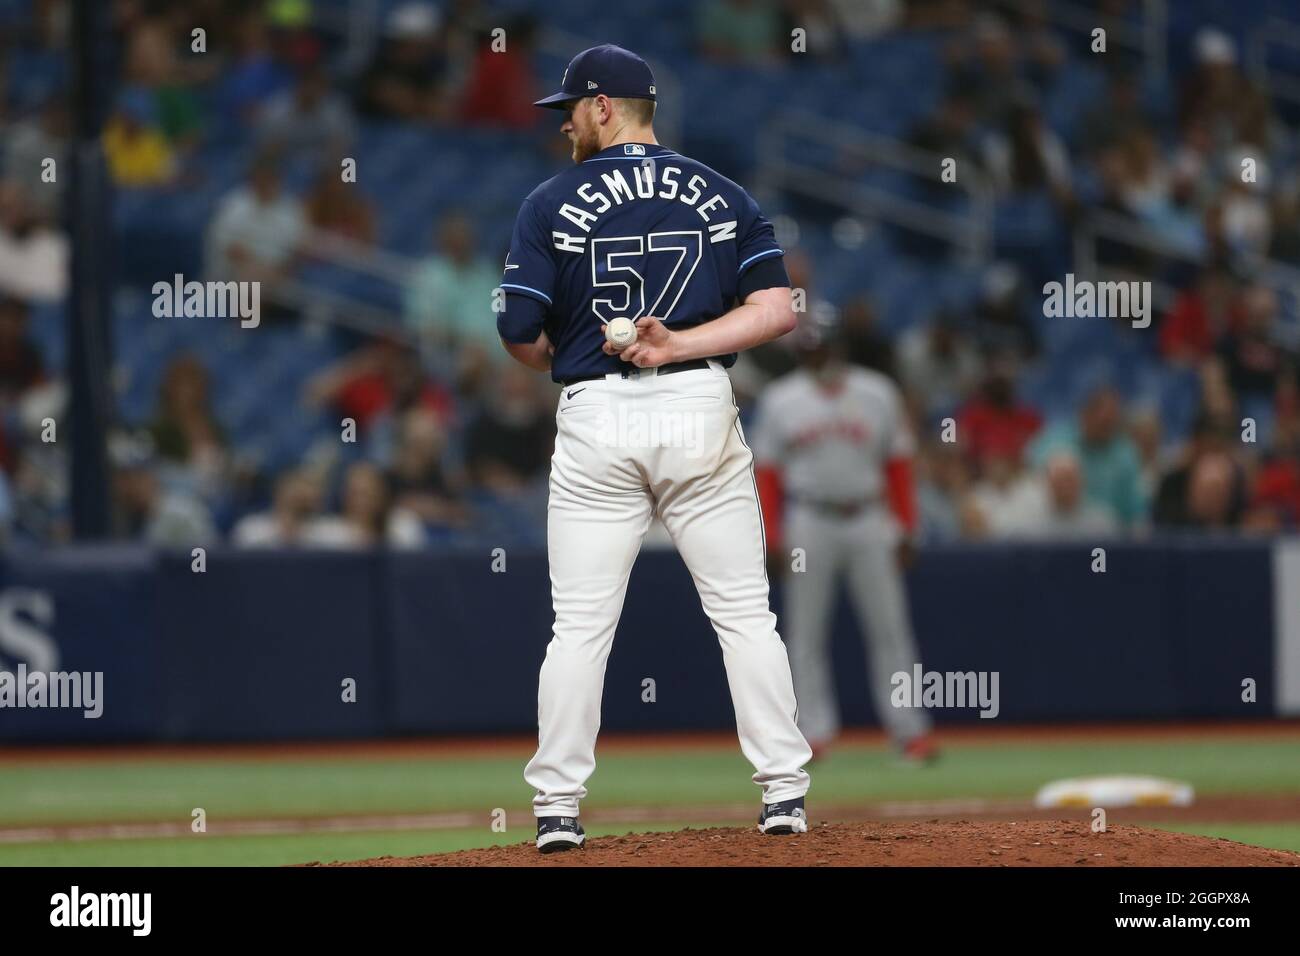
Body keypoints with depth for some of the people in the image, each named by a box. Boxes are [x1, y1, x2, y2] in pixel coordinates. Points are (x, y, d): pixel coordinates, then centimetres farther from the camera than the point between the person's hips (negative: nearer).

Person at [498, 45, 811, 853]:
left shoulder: (553, 203, 0)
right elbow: (776, 309, -4)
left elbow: (521, 334, -4)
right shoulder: (722, 196, 7)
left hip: (596, 421, -1)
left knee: (581, 625, 4)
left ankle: (559, 808, 3)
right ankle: (784, 794, 4)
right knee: (744, 612, 7)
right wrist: (678, 349, -7)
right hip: (702, 409, 1)